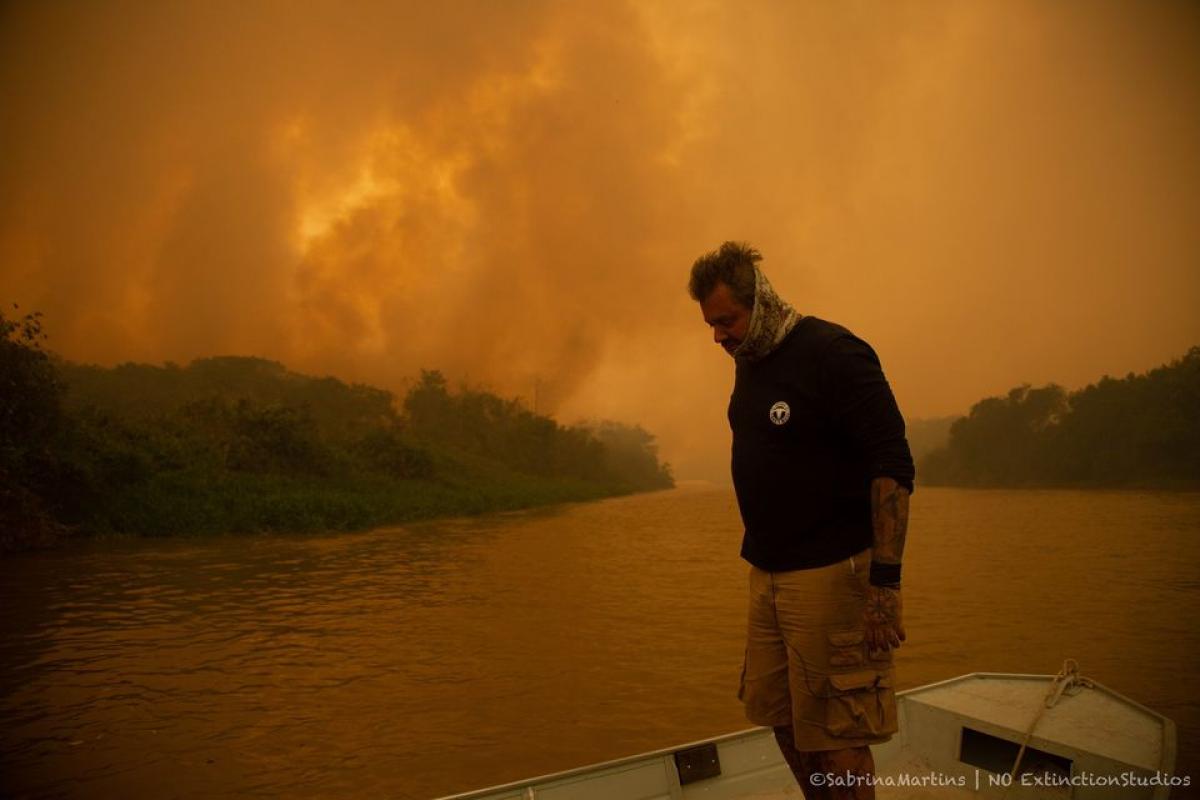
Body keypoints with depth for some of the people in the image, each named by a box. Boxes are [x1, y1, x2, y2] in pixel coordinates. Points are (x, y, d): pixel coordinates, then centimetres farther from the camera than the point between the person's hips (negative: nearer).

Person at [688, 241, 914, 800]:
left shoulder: (833, 352, -13)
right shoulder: (748, 361, 11)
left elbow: (892, 468, -17)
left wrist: (885, 581, -21)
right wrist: (759, 552, 17)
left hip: (830, 573, -8)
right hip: (767, 572, 8)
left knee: (835, 737, 1)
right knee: (781, 717, 16)